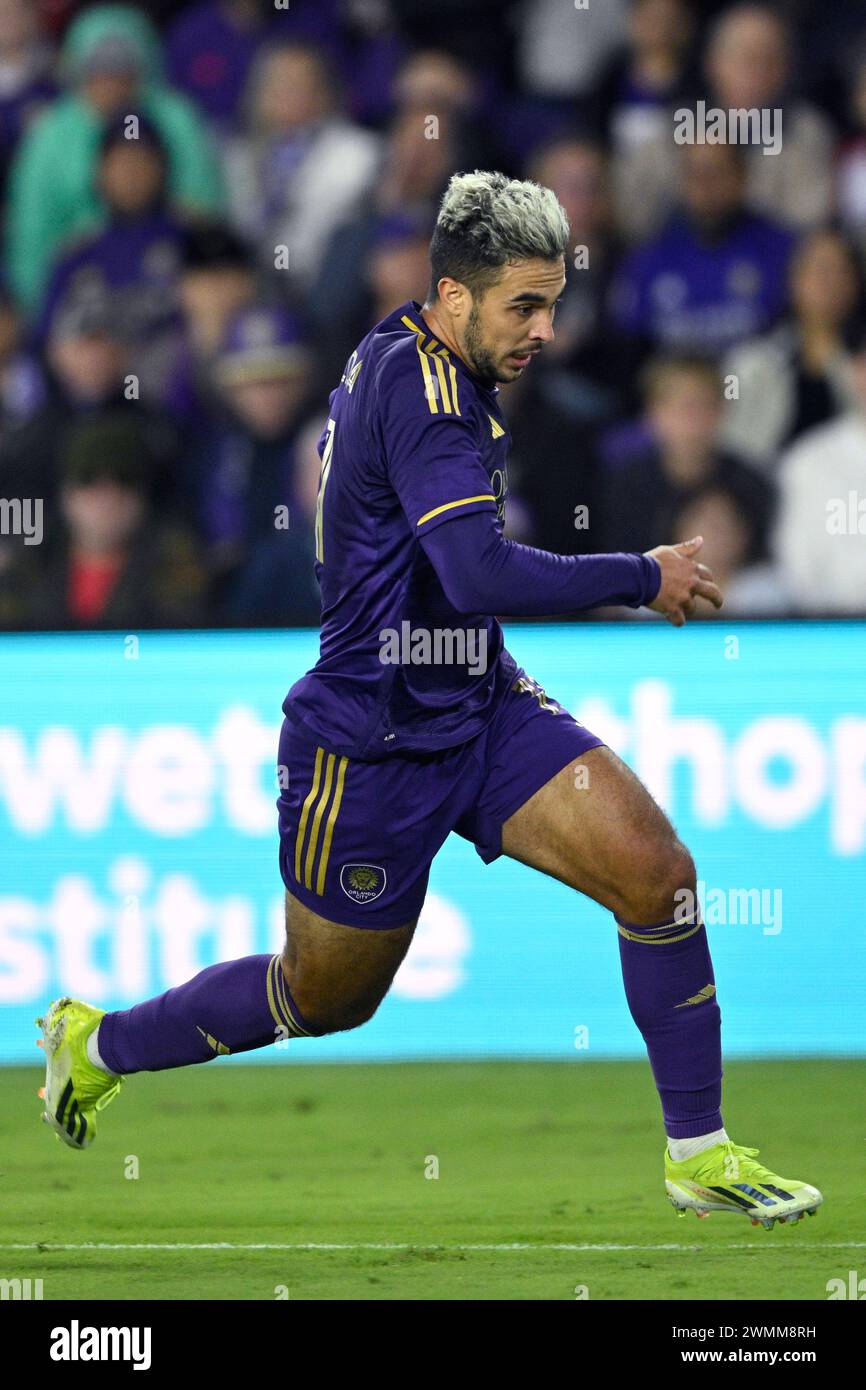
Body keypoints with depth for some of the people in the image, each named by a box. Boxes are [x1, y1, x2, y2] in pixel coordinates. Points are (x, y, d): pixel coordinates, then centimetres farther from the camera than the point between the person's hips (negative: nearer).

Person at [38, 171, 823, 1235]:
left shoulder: (402, 357, 6)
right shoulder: (423, 389, -24)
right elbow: (480, 575, -34)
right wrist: (645, 578, -24)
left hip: (477, 706, 8)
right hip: (374, 742, -8)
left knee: (655, 870, -10)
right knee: (327, 997, 11)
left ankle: (699, 1152, -2)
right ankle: (100, 1044, 35)